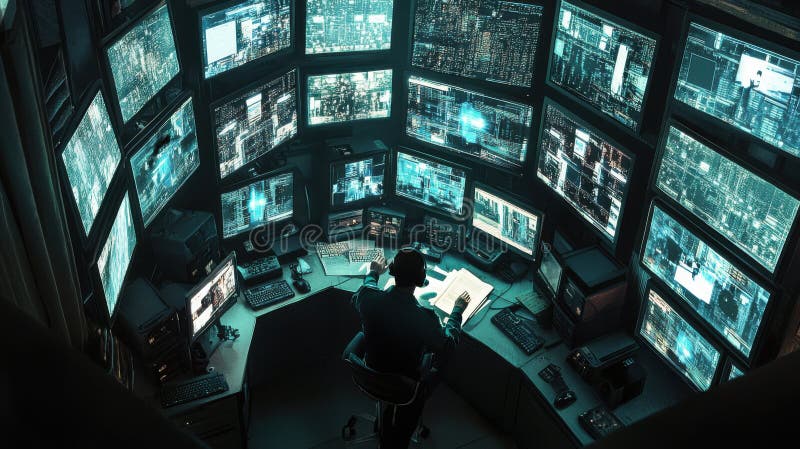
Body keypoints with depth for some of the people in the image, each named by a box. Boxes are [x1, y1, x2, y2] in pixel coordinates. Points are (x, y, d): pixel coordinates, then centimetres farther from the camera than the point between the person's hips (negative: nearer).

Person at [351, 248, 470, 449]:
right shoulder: (425, 318, -36)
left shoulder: (369, 298, -26)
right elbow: (448, 344, -12)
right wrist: (457, 310, 2)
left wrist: (373, 274, 20)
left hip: (371, 375, 4)